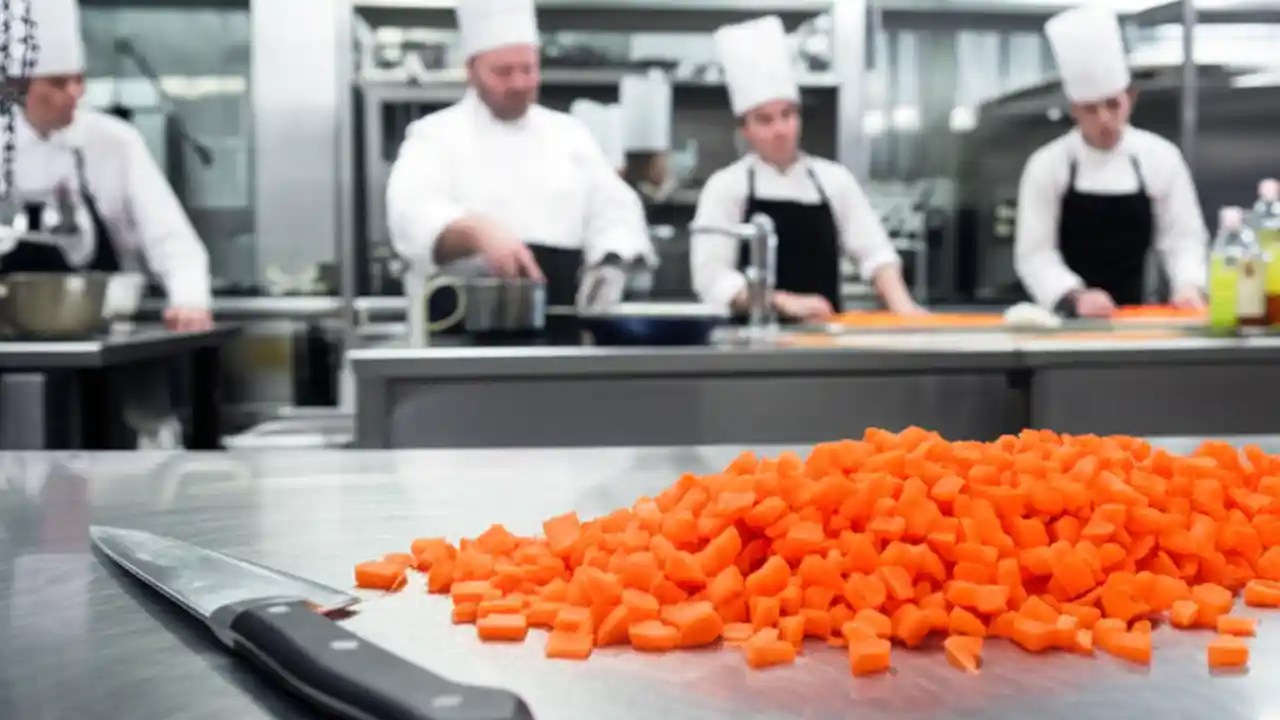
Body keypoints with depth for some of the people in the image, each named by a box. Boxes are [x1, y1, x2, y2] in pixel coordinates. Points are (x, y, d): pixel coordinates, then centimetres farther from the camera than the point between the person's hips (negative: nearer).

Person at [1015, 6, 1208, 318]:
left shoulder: (1161, 157, 0)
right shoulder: (1047, 165, -6)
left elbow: (1183, 236, 2)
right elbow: (1034, 252, -10)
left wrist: (1189, 286, -15)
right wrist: (1074, 297, -25)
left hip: (1132, 313, 1)